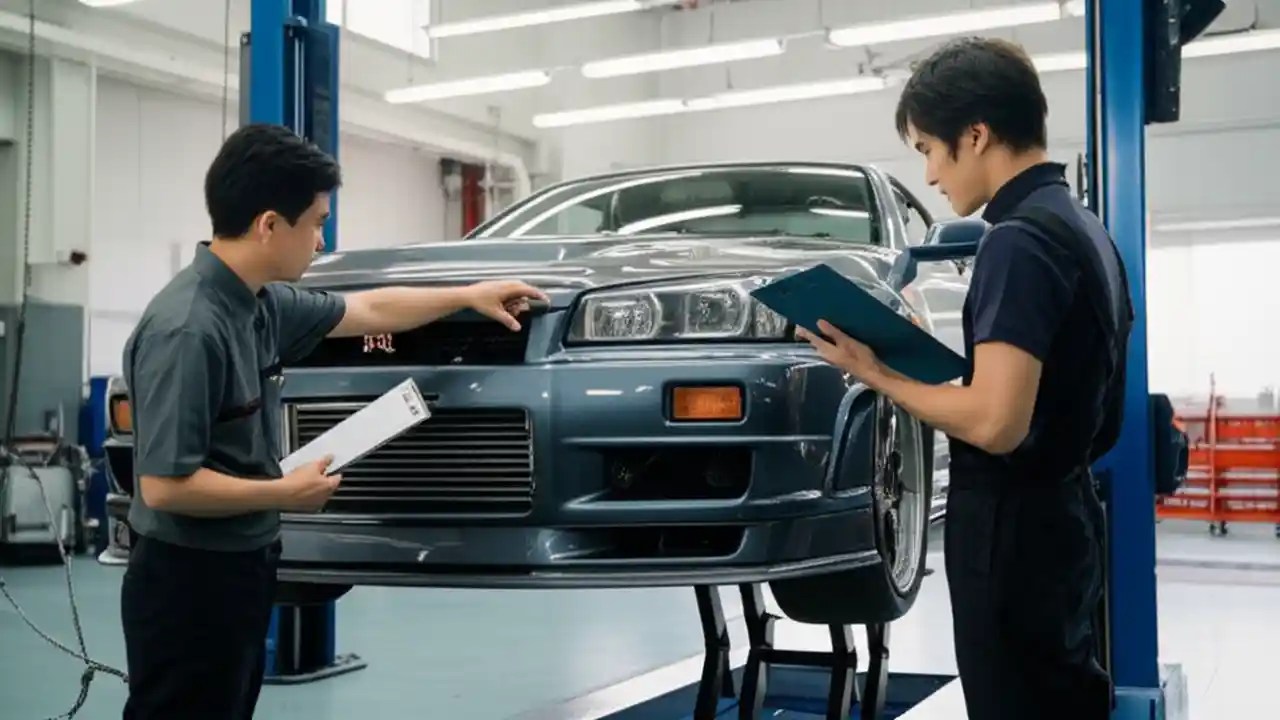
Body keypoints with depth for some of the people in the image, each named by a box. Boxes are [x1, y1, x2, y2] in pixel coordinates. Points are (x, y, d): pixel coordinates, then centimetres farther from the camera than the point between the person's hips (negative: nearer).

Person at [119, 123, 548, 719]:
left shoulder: (259, 301, 2)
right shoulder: (186, 329, -25)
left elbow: (367, 308, 19)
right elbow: (164, 485, -26)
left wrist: (469, 295, 24)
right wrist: (286, 493, -17)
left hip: (240, 566, 9)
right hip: (190, 580, -9)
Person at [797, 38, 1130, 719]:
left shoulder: (1017, 240, -20)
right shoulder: (1083, 227, 12)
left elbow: (996, 422, -26)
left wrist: (878, 375, -14)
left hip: (1012, 525, -10)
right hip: (1063, 511, 10)